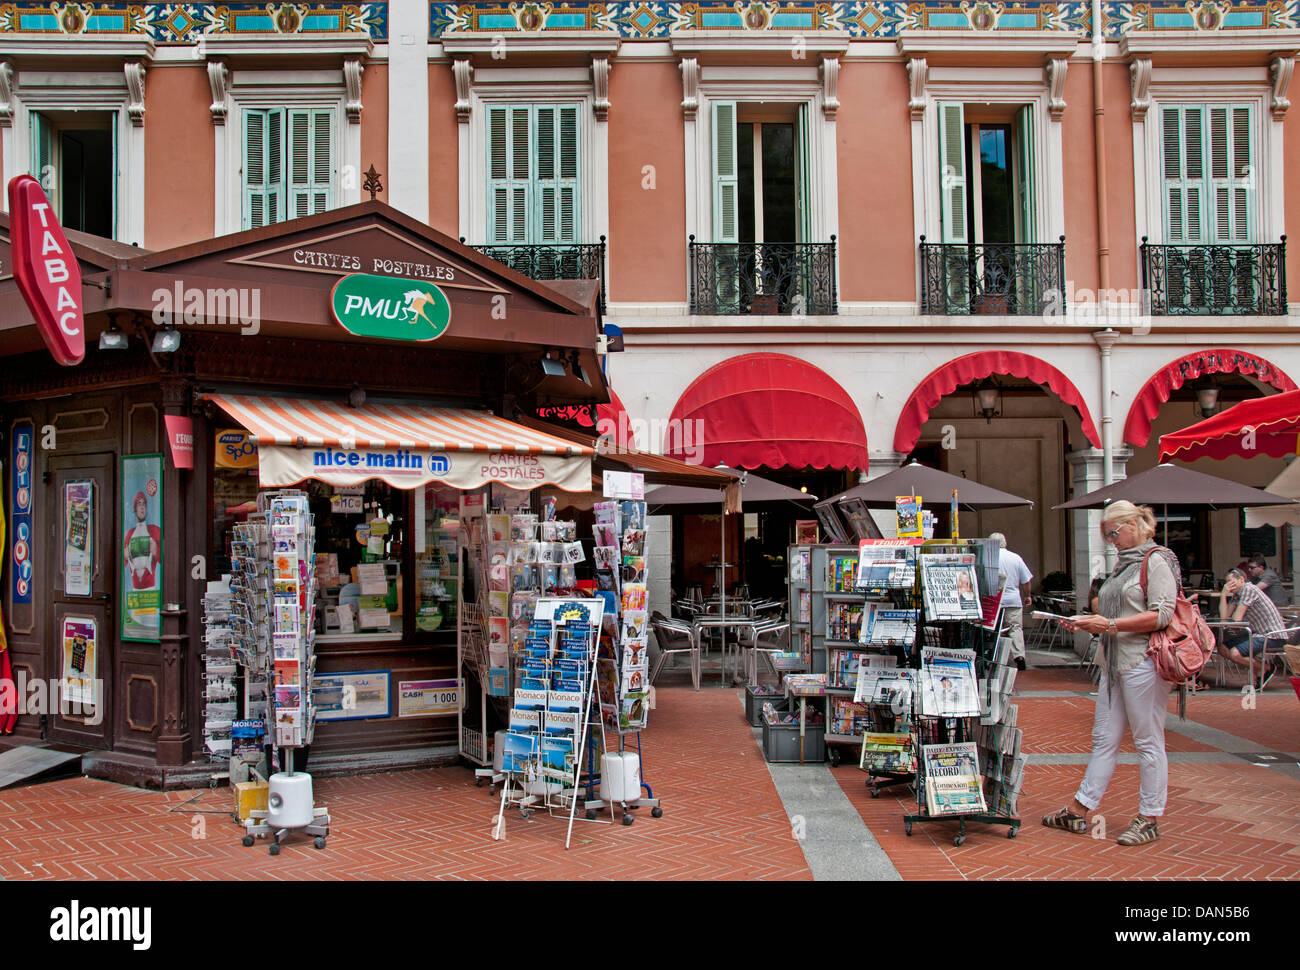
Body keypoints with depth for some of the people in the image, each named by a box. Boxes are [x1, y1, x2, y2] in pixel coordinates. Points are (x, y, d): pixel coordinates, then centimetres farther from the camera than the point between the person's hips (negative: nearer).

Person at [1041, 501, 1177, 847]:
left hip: (1144, 661, -9)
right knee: (1104, 739, 10)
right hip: (1115, 662, 9)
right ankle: (1078, 811, 13)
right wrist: (1087, 621, 9)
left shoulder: (1157, 561, -7)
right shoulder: (1124, 563, 19)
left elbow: (1162, 615, -17)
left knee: (1148, 741, -1)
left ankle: (1149, 819, 7)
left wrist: (1110, 625, -19)